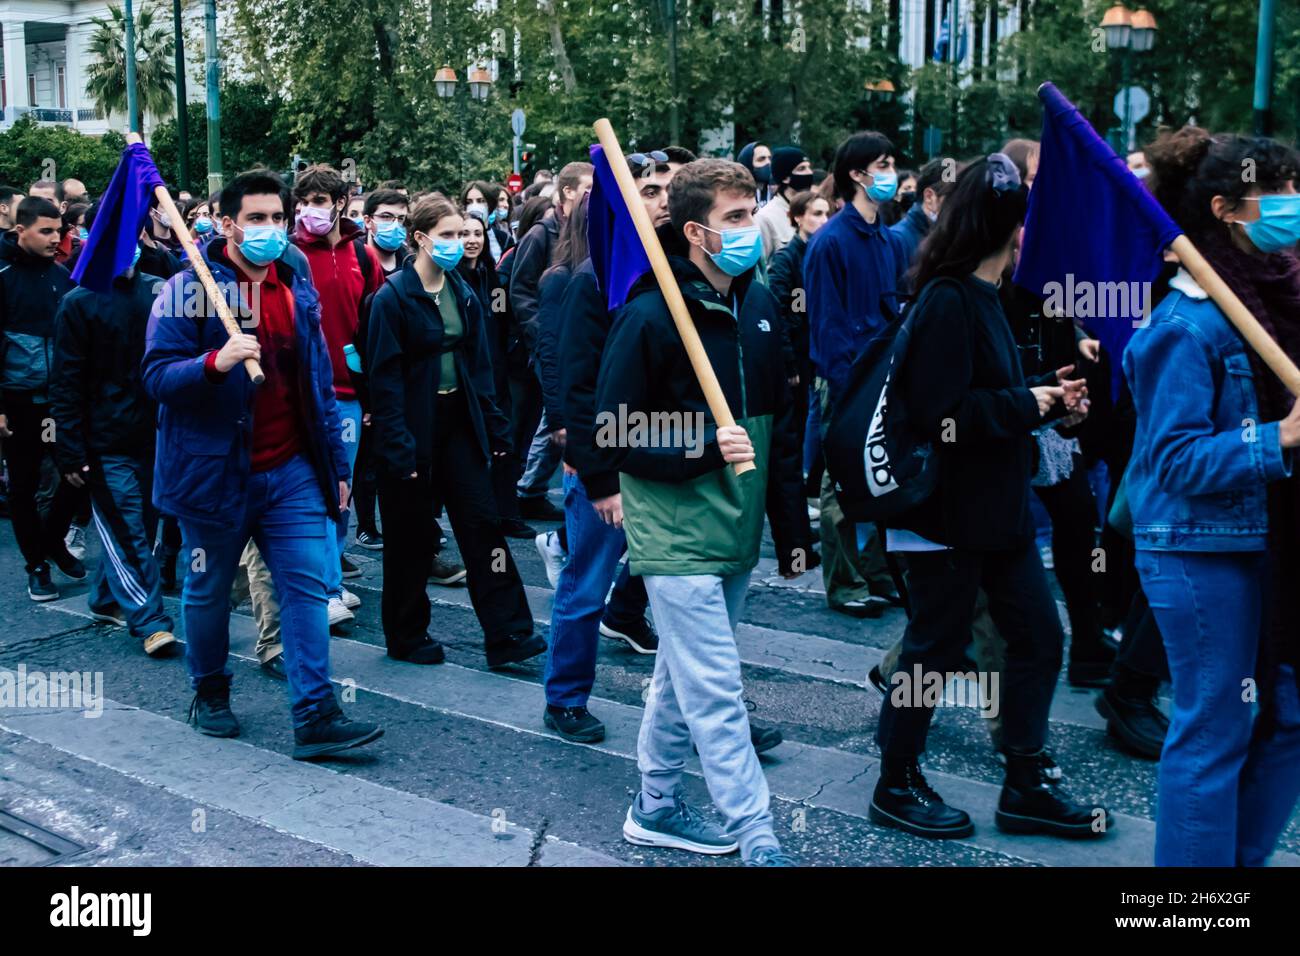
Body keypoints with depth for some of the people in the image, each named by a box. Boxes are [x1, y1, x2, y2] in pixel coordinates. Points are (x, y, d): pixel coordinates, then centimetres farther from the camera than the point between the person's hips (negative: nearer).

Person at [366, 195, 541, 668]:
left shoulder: (463, 293, 8)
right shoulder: (392, 297, -11)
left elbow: (479, 365, 11)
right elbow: (385, 377, -14)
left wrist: (494, 427, 6)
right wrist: (397, 445, -18)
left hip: (458, 424, 5)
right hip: (414, 426, -5)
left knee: (482, 522, 0)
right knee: (411, 536, 6)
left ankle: (506, 634, 1)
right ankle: (407, 636, 21)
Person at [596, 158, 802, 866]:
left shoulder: (760, 304, 6)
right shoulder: (649, 315, -15)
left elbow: (780, 412, 16)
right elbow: (614, 437, -12)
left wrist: (791, 509, 13)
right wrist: (706, 449, -22)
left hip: (737, 530, 7)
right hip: (675, 534, -7)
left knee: (685, 677, 18)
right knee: (717, 696, -5)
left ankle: (656, 806, 33)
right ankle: (758, 841, 3)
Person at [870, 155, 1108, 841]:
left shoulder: (981, 297, 12)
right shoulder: (948, 302, -19)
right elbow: (941, 413, -25)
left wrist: (1050, 394, 4)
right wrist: (1026, 404, -15)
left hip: (995, 507, 10)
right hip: (944, 511, -10)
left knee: (1038, 637, 12)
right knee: (936, 648, 4)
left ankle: (1026, 788, 25)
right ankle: (896, 787, 22)